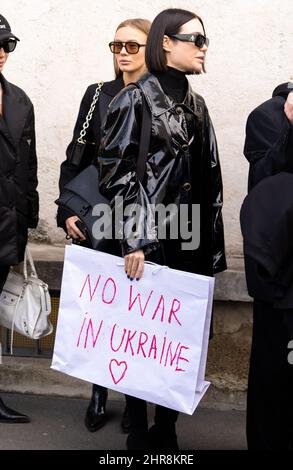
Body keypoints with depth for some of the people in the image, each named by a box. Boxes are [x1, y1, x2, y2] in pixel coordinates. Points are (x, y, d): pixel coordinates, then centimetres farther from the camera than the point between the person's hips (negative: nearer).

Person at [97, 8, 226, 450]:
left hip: (191, 241, 6)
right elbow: (115, 171, -9)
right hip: (148, 240, -6)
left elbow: (209, 177, 14)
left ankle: (167, 429, 21)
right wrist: (133, 240, -14)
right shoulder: (135, 99, -5)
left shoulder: (196, 104, 14)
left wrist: (211, 243, 9)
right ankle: (138, 434, 15)